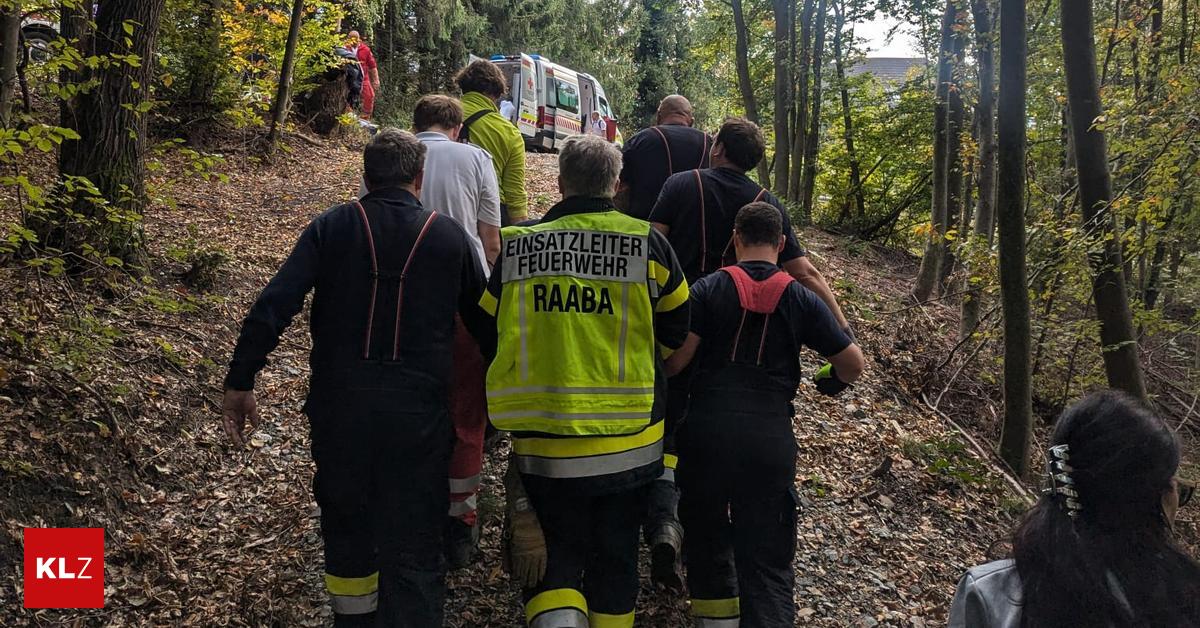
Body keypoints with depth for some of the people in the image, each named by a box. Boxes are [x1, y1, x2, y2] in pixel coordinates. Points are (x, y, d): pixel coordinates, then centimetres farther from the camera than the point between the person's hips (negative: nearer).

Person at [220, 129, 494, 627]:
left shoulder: (331, 227, 1)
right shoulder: (450, 237, 2)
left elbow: (271, 307, -7)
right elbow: (486, 323, 7)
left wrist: (239, 383, -3)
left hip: (339, 407, 1)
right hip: (418, 413, -1)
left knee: (346, 529, 21)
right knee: (413, 548, 7)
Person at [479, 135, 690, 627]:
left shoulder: (516, 246, -2)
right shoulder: (647, 243, -6)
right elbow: (678, 332, 6)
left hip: (543, 444, 0)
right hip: (627, 442, 0)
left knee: (555, 556, 13)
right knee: (615, 559, 18)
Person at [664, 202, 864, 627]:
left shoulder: (708, 289, 2)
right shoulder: (800, 300, 6)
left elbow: (675, 360, -7)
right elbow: (853, 364, 8)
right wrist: (832, 380, 30)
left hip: (707, 432, 0)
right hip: (770, 440, 0)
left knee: (705, 535, 20)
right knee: (768, 562, 5)